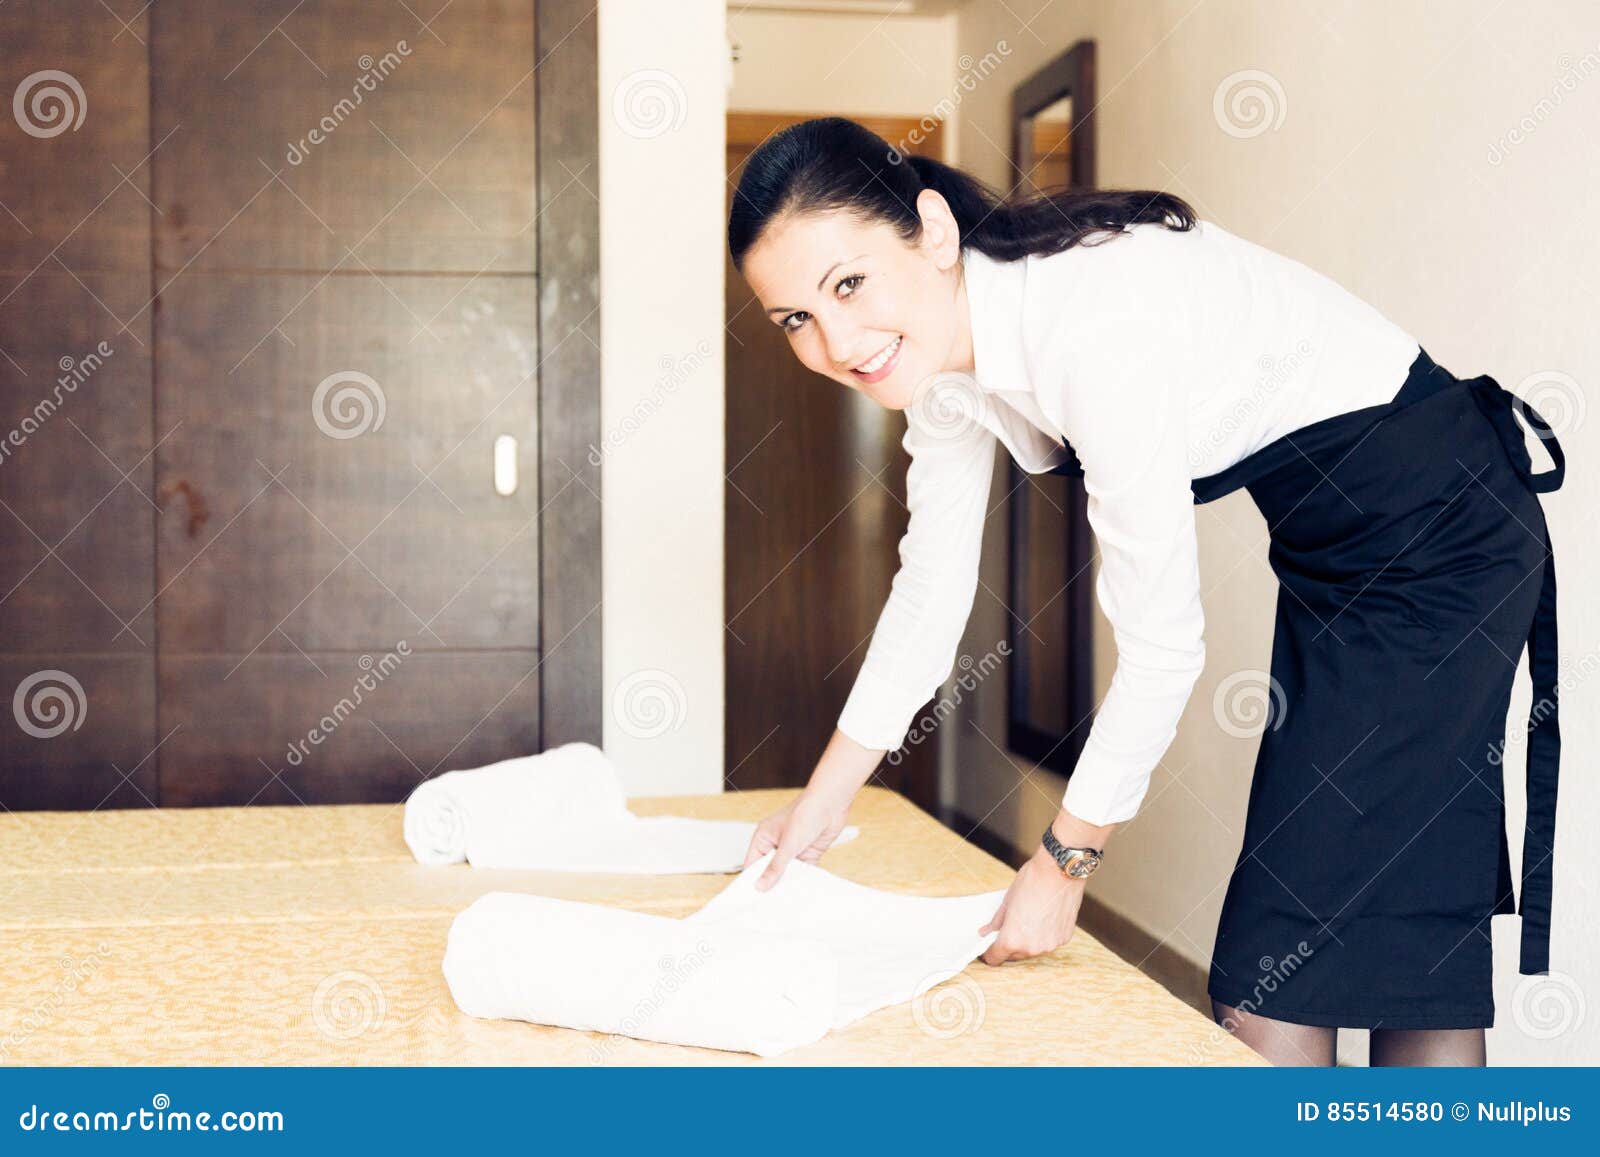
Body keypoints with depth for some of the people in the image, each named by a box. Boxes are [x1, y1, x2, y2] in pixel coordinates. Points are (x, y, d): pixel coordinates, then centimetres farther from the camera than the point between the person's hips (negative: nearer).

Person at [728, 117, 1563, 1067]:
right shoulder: (937, 341, -5)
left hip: (1437, 524, -8)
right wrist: (825, 802, 6)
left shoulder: (1095, 328, -32)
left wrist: (1067, 859, -14)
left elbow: (1163, 648, -26)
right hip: (1336, 541, 9)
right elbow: (932, 582, 4)